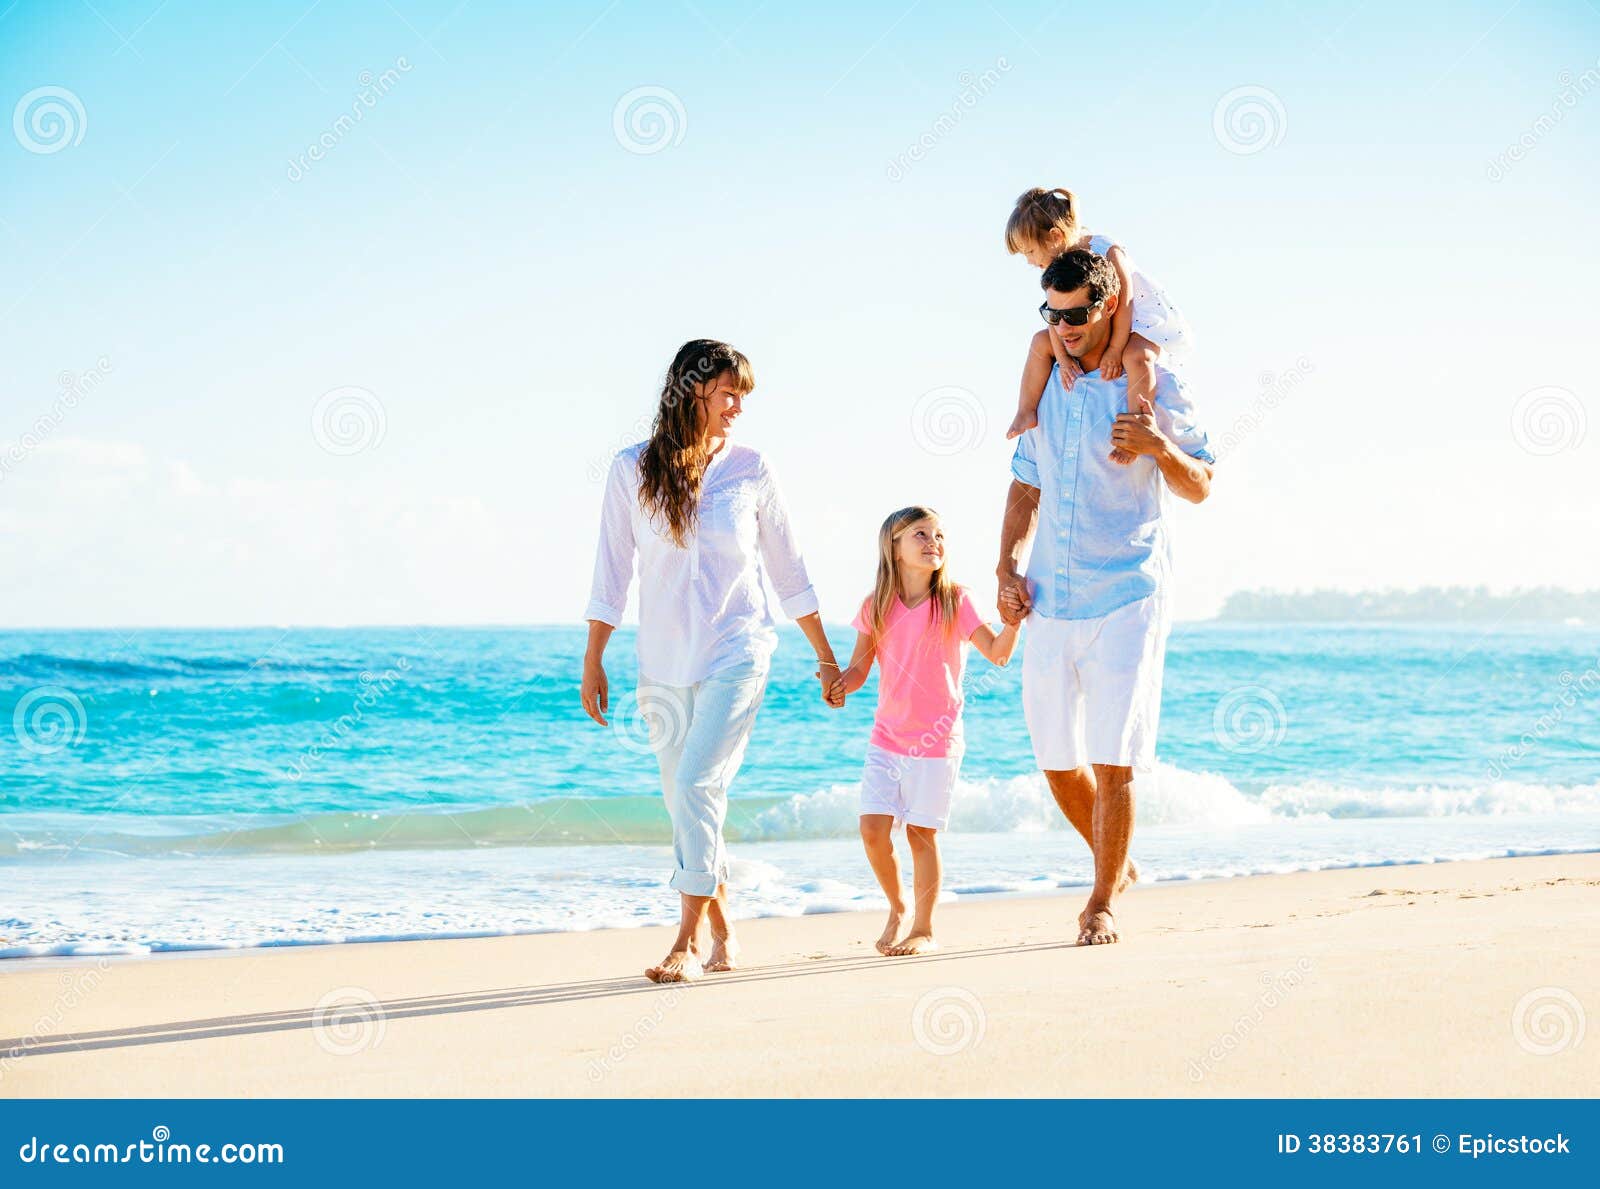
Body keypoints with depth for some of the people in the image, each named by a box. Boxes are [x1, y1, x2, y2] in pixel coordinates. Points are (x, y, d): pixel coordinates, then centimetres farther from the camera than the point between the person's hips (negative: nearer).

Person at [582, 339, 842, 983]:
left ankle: (688, 942, -13)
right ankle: (722, 939, 21)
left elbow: (788, 569, 8)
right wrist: (593, 661, 3)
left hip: (737, 652, -2)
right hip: (663, 662, 2)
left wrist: (826, 657, 12)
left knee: (697, 786, -15)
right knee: (687, 800, 8)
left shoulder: (750, 470, -1)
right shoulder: (633, 468, 0)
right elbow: (612, 569, 4)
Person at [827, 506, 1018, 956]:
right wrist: (839, 685, -16)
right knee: (873, 829, -5)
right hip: (887, 738, 3)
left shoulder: (954, 602, -5)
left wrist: (1014, 617, -23)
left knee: (921, 833, -1)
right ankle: (897, 907, 21)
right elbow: (858, 669, 4)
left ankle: (924, 930, 15)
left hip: (936, 739, -3)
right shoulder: (876, 607, 2)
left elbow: (998, 653, -7)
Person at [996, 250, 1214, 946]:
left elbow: (1199, 488, 1)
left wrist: (1161, 447, -19)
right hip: (1049, 601, 5)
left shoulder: (1152, 385, -3)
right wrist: (1007, 570, 7)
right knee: (1056, 759, 9)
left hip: (1124, 600, -5)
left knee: (1113, 758, -7)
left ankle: (1102, 904, 5)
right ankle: (1115, 863, 32)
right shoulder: (1046, 386, 11)